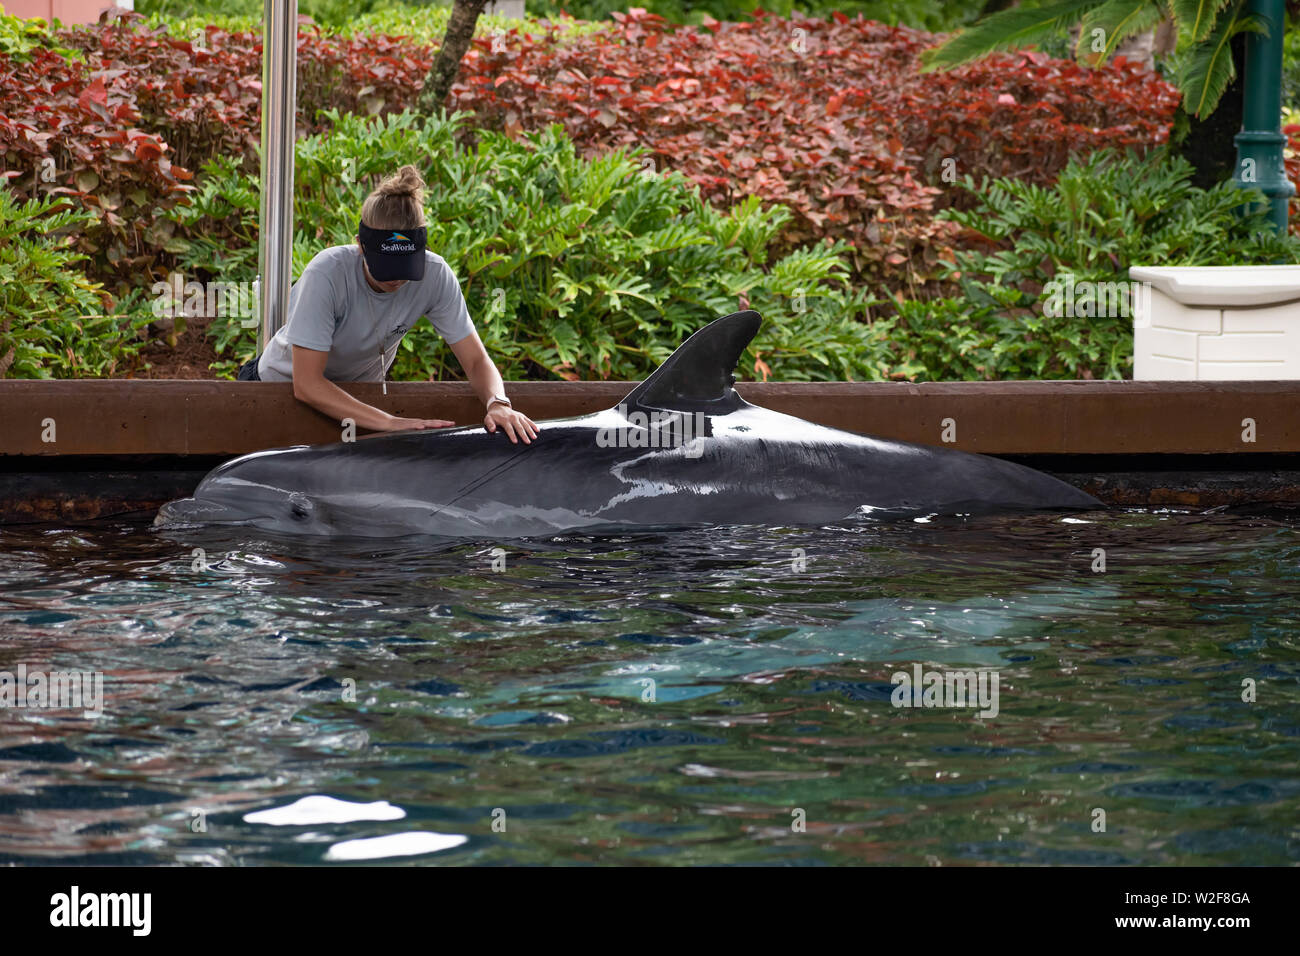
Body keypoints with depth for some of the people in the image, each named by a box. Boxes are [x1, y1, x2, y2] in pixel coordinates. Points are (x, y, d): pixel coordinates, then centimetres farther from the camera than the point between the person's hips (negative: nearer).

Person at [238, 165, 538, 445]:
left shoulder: (435, 276, -25)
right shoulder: (327, 273, -36)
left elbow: (476, 360, -18)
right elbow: (306, 384, -38)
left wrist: (497, 404, -42)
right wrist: (391, 422, -46)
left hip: (360, 389, 3)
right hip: (285, 388, -3)